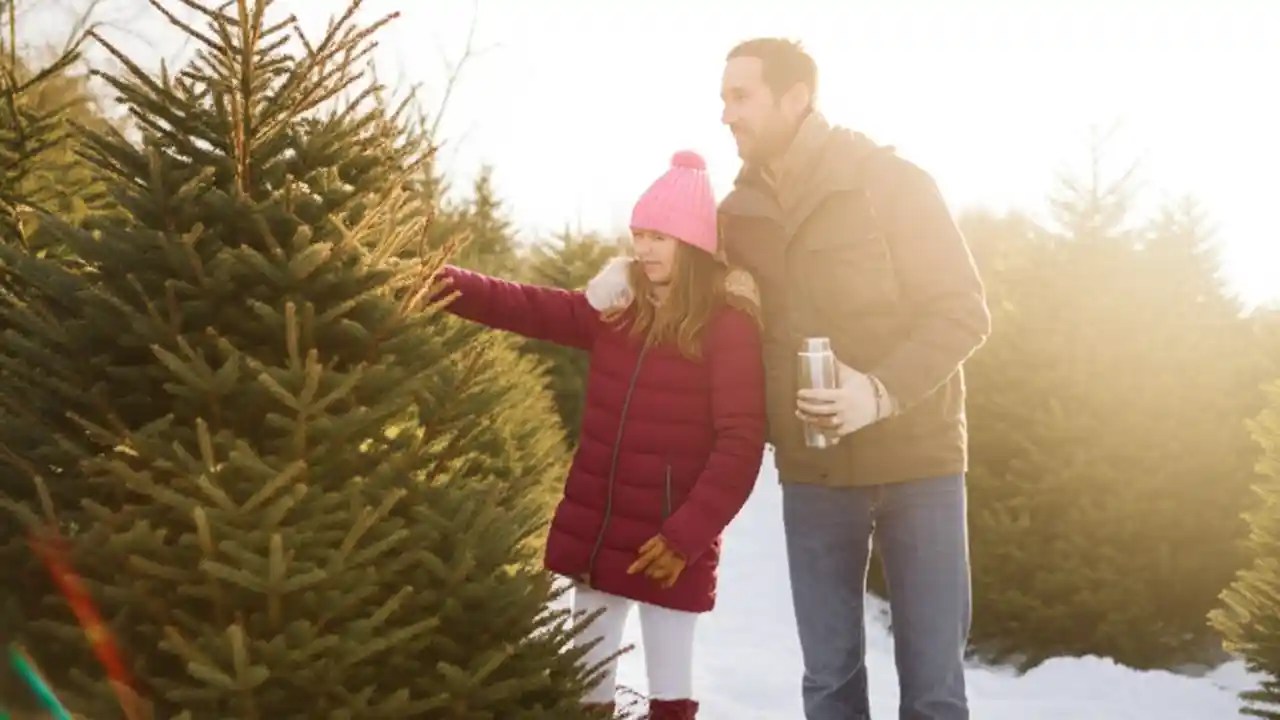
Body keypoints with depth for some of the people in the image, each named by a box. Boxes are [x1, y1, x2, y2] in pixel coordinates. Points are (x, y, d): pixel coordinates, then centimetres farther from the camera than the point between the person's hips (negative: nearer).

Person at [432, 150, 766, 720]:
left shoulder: (731, 326, -11)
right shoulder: (617, 305, 6)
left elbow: (740, 443, -15)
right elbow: (530, 308, 2)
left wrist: (687, 534, -21)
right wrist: (446, 283, -13)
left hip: (668, 544, -5)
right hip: (594, 529, 5)